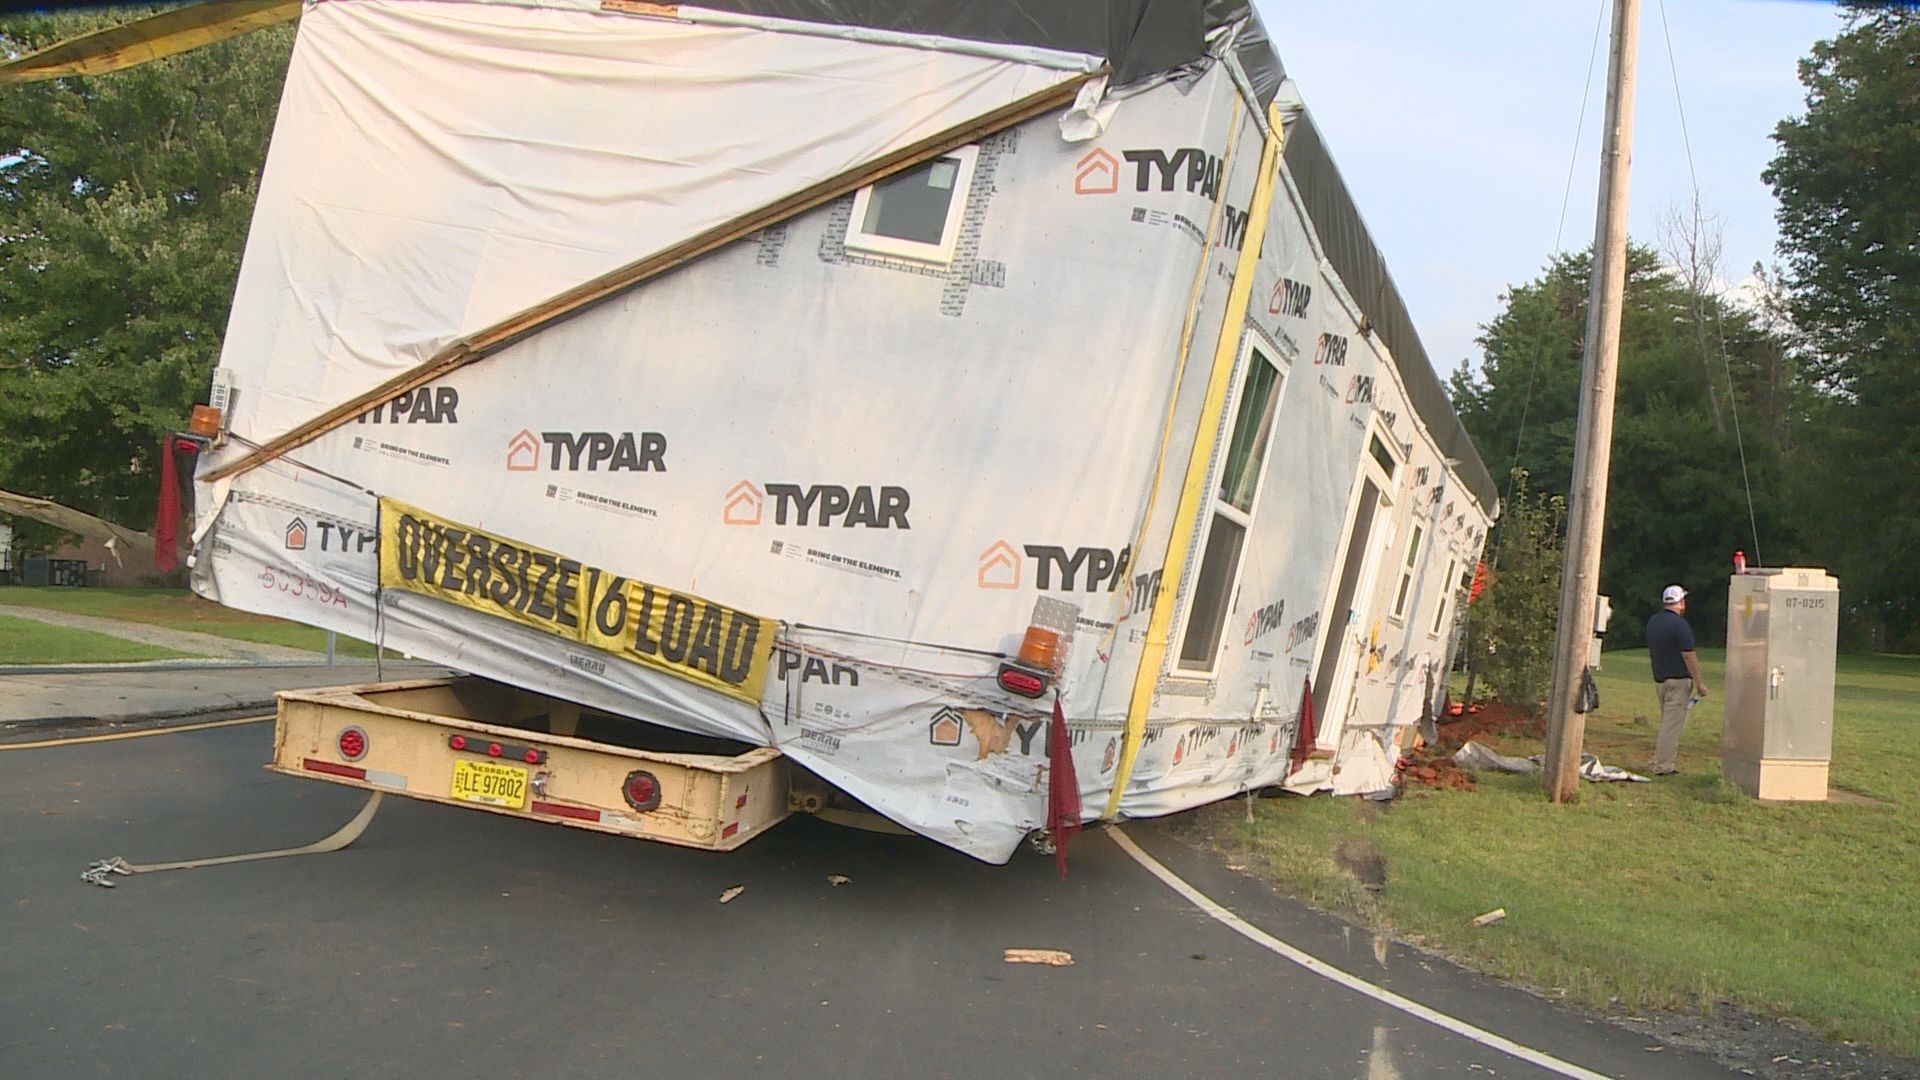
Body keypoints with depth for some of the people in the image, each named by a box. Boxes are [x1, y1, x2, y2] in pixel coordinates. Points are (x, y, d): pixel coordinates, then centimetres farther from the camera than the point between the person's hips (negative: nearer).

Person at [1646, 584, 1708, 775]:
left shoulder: (1652, 621, 10)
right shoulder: (1679, 624, -16)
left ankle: (1661, 762, 17)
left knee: (1668, 723, 17)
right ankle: (1664, 766, -3)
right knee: (1673, 725, -4)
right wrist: (1700, 683, -11)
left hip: (1659, 679, 8)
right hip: (1678, 680, -8)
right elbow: (1689, 656, -16)